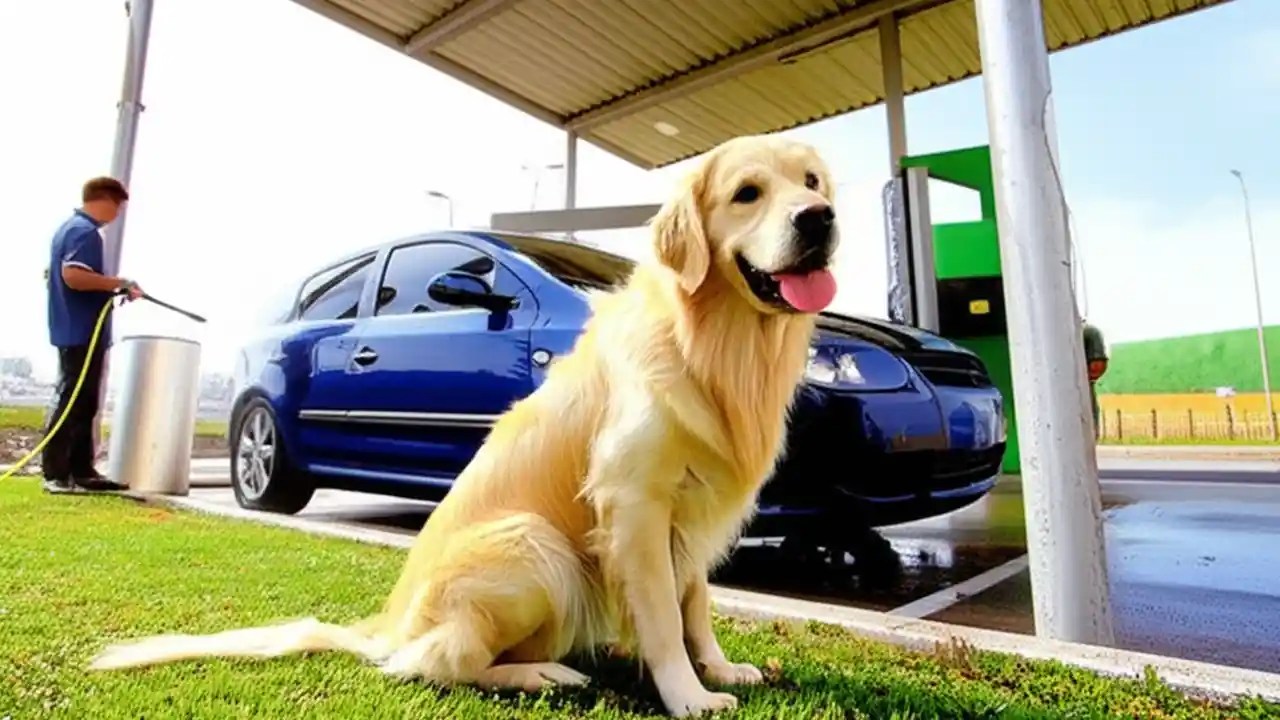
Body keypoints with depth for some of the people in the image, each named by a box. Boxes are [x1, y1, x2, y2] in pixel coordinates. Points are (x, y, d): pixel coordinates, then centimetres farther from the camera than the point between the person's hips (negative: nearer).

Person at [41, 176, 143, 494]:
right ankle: (55, 474, -2)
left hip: (73, 330, 10)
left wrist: (110, 286, 19)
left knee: (83, 404, 12)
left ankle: (82, 471, 17)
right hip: (83, 332, -10)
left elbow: (57, 274, 23)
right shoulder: (86, 231, -13)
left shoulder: (69, 227, 19)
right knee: (74, 403, -6)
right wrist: (118, 283, -17)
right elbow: (73, 275, -26)